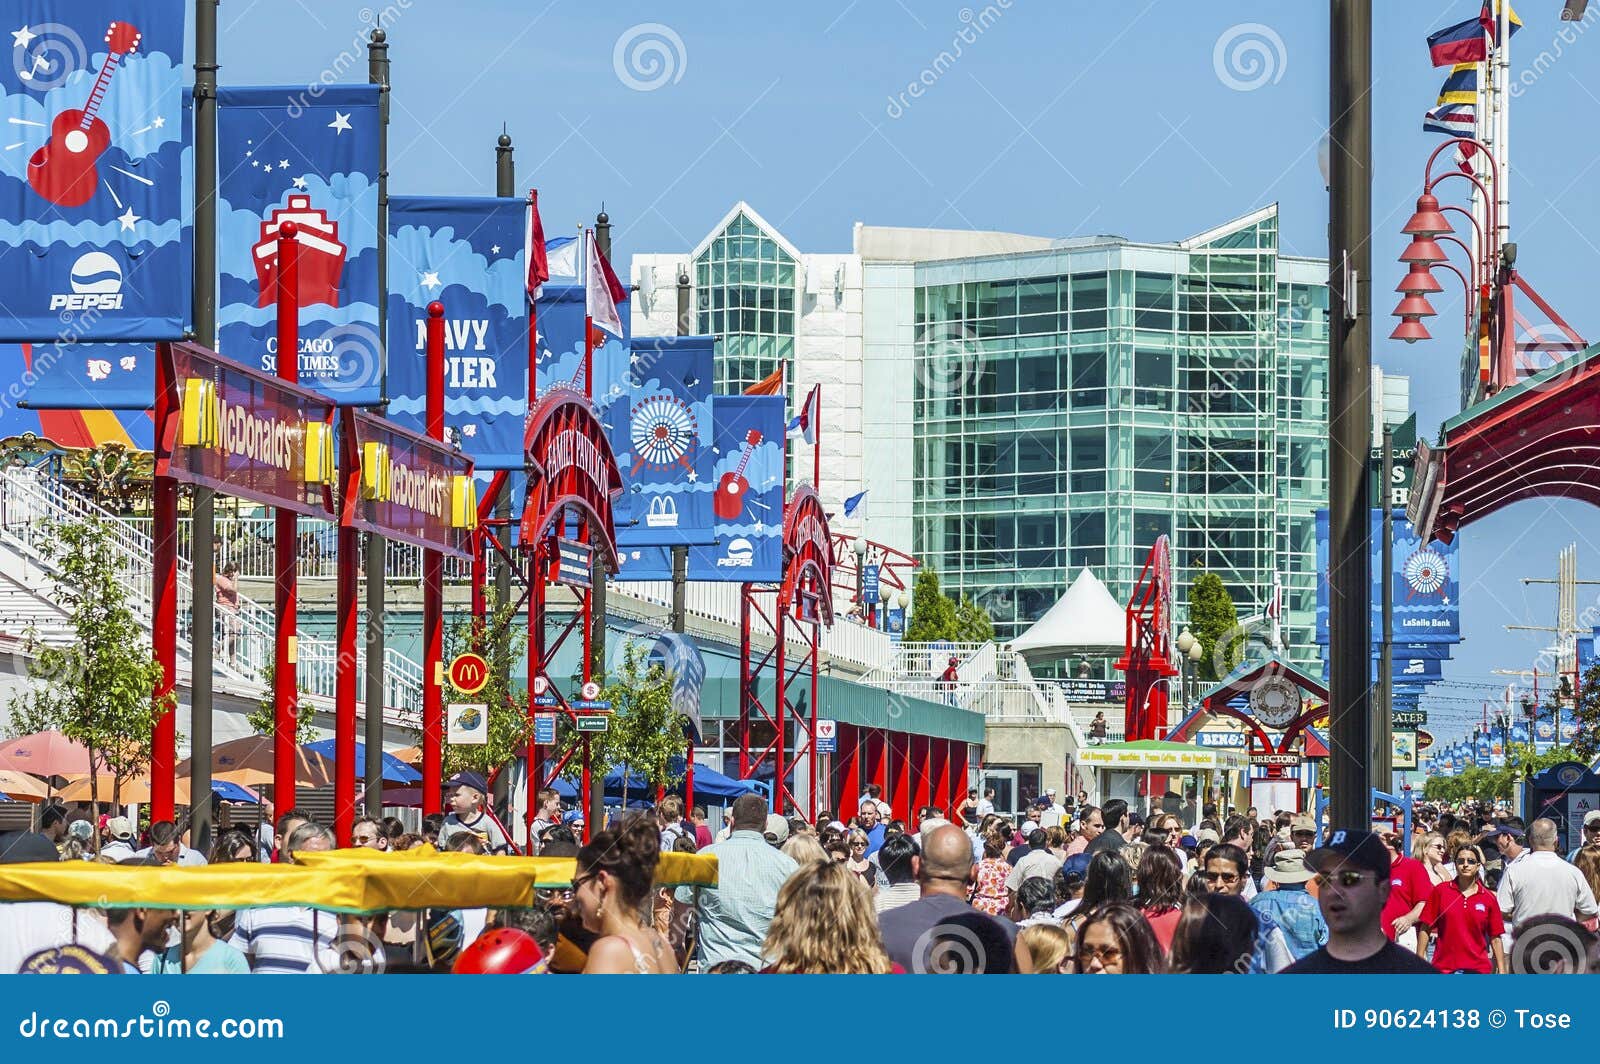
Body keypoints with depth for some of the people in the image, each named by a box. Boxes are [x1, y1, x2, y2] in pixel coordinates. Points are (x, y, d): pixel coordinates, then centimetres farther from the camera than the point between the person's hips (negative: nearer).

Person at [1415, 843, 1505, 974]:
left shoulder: (1488, 898, 5)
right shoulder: (1440, 891, 3)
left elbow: (1495, 938, 6)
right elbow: (1425, 929, 4)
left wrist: (1501, 972, 2)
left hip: (1478, 969, 1)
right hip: (1444, 968, -1)